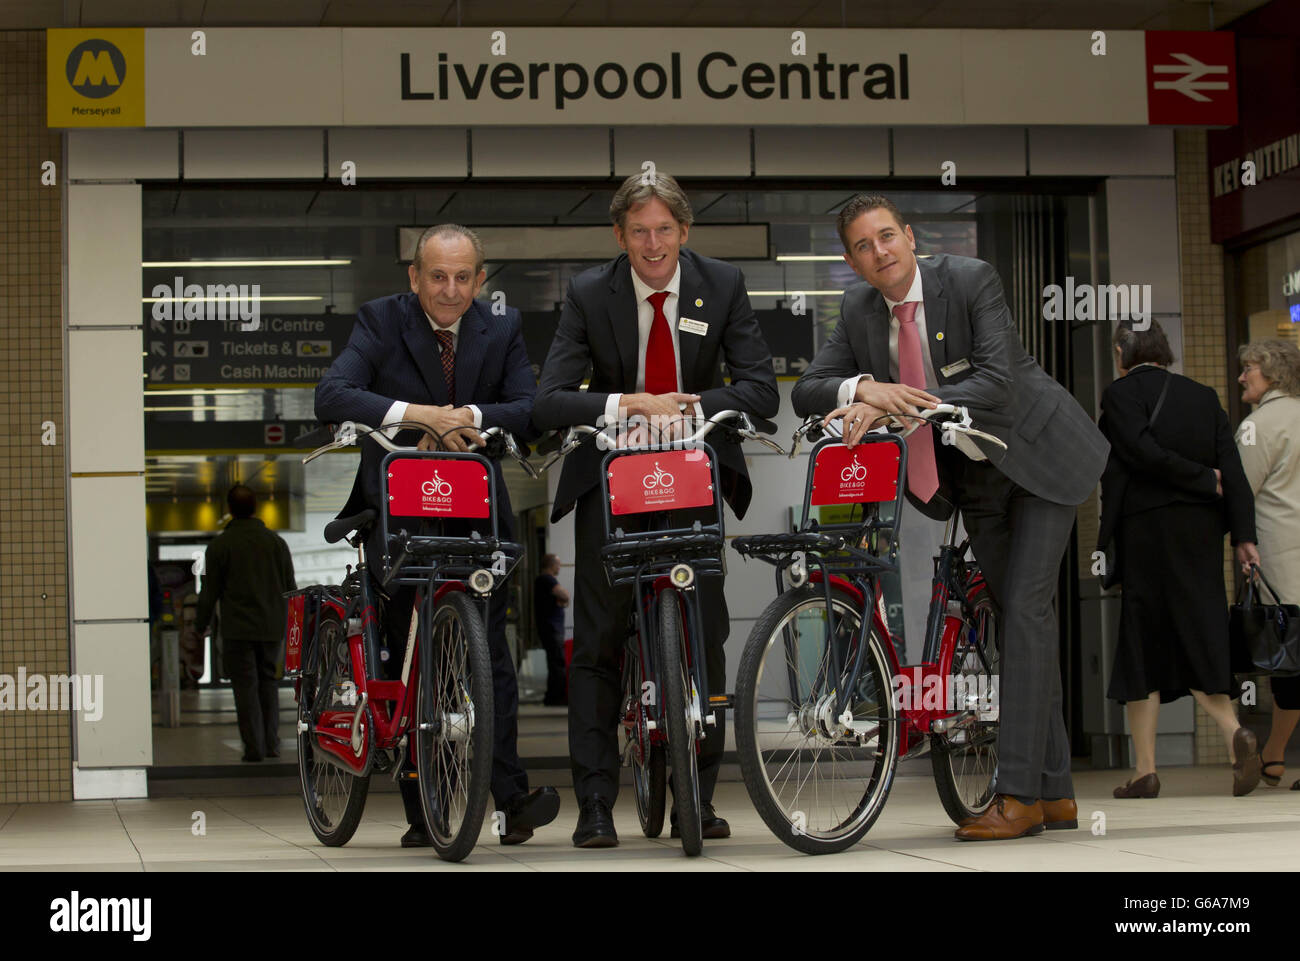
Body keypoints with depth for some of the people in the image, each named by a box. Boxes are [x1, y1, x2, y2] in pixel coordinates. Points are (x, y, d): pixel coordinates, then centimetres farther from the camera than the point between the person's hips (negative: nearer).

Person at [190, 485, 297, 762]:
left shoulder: (219, 545, -3)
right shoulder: (276, 542, 6)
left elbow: (210, 592, -1)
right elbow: (290, 588, 9)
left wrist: (199, 628, 11)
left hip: (238, 629, -3)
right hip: (272, 628, 3)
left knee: (245, 686, -1)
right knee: (268, 681, 14)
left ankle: (254, 747, -5)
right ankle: (271, 744, 11)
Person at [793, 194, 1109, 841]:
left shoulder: (970, 280, -22)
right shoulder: (859, 310, -6)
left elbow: (996, 382, -32)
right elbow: (805, 392, -9)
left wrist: (898, 406, -41)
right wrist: (864, 388, -31)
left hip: (1039, 455, -6)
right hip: (973, 475, 6)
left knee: (1025, 608, -15)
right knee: (1018, 617, 7)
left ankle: (1019, 794, -17)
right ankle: (1055, 792, 12)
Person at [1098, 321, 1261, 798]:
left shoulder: (1120, 393, -3)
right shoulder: (1203, 396, 12)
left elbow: (1143, 451, -16)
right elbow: (1232, 468, 5)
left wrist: (1204, 480, -5)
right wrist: (1244, 534, 1)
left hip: (1145, 534, -5)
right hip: (1200, 534, 5)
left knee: (1140, 648, 1)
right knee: (1195, 641, 8)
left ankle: (1145, 771, 2)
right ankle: (1234, 733, -16)